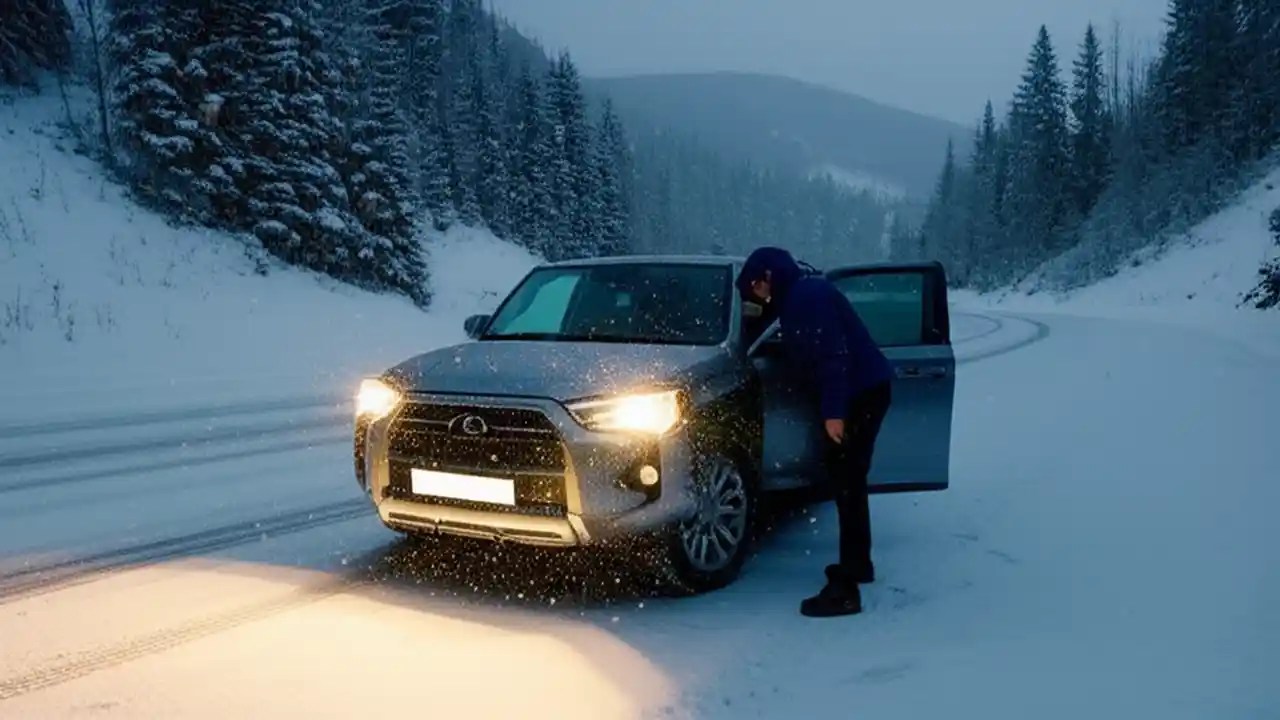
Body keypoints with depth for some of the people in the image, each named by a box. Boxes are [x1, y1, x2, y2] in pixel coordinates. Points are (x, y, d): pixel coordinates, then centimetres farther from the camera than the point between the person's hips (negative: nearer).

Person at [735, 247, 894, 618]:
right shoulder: (801, 294, 16)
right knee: (848, 481, 20)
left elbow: (833, 355, -25)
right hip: (860, 392, 11)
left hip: (861, 393, -11)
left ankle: (845, 589, -10)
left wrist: (833, 410, -27)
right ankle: (859, 563, 35)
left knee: (847, 484, -11)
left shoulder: (807, 296, -16)